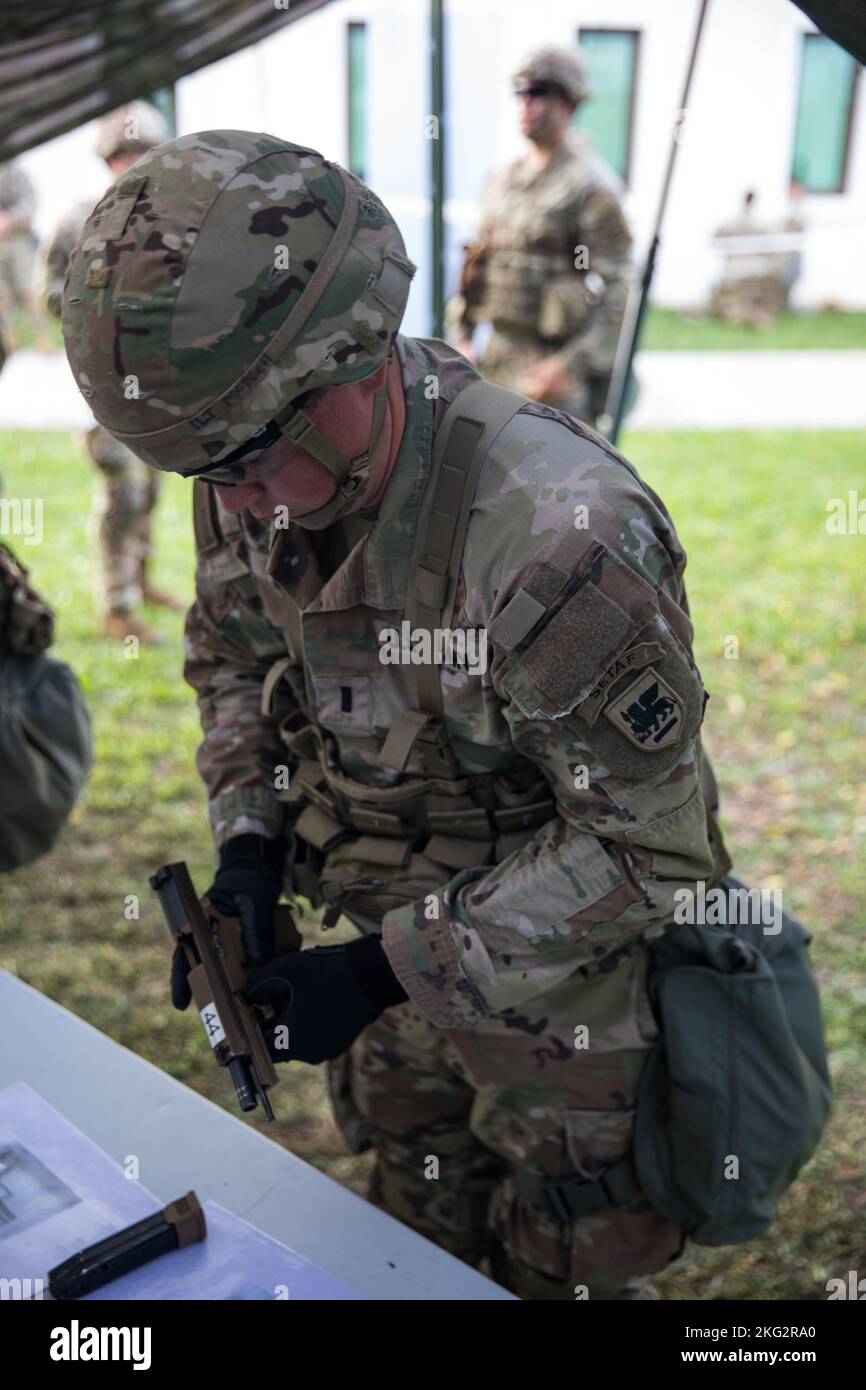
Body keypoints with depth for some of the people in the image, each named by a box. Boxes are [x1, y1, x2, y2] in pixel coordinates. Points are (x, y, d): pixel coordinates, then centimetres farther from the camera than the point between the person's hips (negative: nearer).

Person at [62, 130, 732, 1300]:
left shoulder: (559, 536, -37)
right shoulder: (260, 480, -15)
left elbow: (648, 845, -28)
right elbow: (233, 652, 4)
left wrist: (387, 971, -27)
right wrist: (247, 843, -11)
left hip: (566, 972, -5)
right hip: (399, 933, 6)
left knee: (560, 1256, 20)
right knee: (421, 1214, 29)